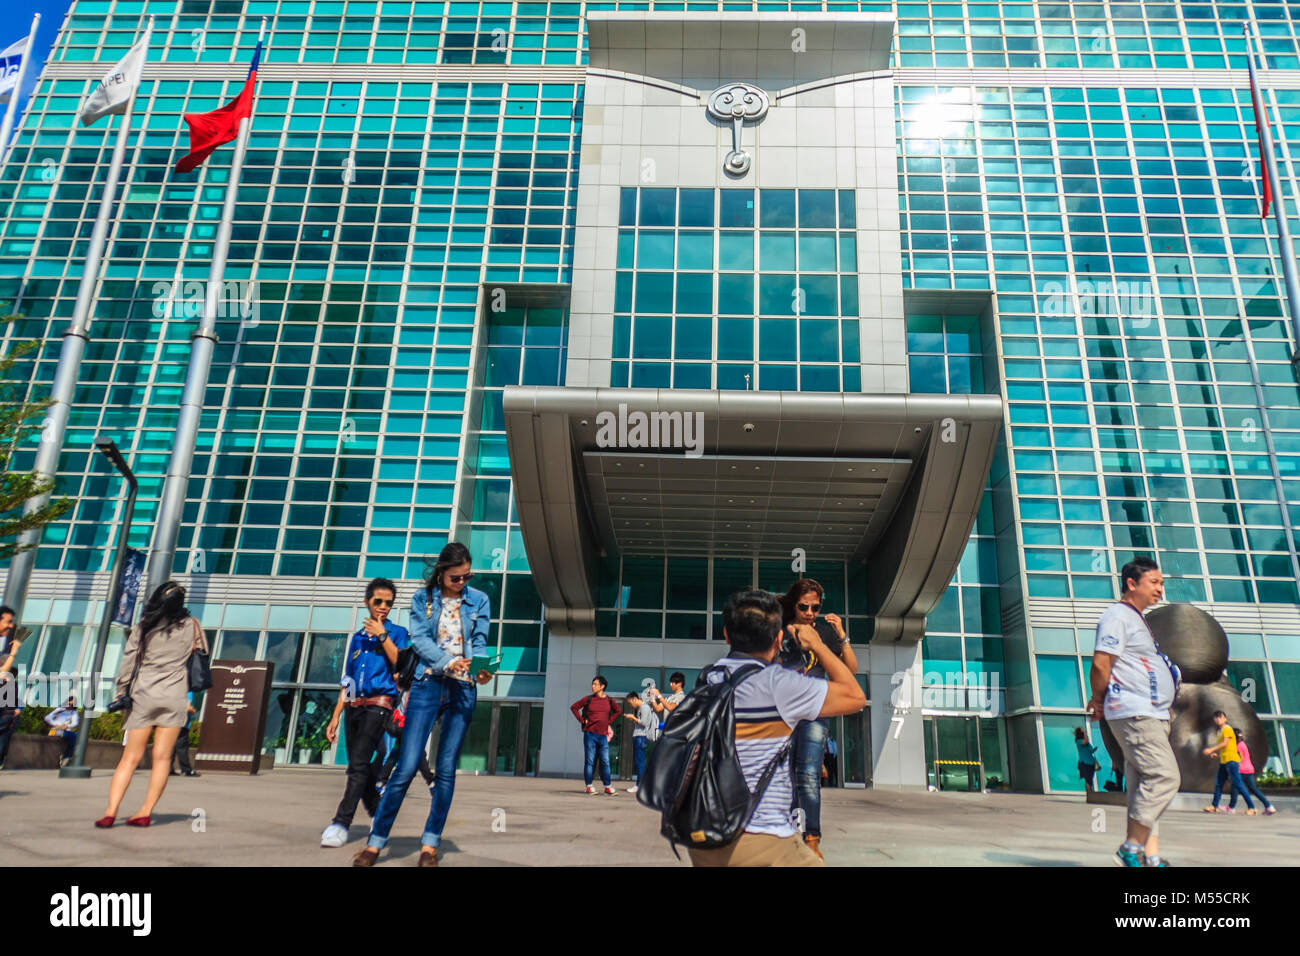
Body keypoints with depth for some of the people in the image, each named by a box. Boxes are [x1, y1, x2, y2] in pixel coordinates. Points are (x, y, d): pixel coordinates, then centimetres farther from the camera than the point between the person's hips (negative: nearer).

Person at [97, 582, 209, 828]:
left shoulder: (143, 627, 2)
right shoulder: (190, 626, 1)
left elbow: (129, 659, 2)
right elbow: (203, 654, 10)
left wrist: (122, 690, 8)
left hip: (144, 696, 1)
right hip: (175, 697, -1)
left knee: (131, 757, 6)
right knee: (162, 757, 4)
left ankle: (111, 810, -3)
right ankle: (146, 812, 3)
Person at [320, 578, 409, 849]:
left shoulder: (397, 633, 4)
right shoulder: (357, 637, 17)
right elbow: (346, 682, 19)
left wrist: (382, 636, -13)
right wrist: (335, 717, 15)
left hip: (379, 705, -6)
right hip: (354, 707, 6)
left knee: (359, 764, -16)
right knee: (358, 767, 8)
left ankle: (341, 823, -15)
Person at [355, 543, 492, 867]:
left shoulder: (479, 600, 7)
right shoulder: (423, 598, 4)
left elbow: (479, 642, 3)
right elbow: (419, 639, -6)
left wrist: (480, 668, -19)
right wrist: (448, 662, -22)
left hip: (463, 689, 1)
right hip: (428, 684, -1)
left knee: (446, 770, 3)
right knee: (407, 766, -7)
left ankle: (430, 844, 13)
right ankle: (376, 841, 6)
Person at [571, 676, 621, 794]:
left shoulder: (609, 700, 5)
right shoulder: (588, 699, -1)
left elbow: (618, 711, 22)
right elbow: (573, 707, 4)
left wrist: (609, 721, 11)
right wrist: (582, 720, -2)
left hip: (603, 735, 2)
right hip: (590, 734, -2)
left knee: (605, 761, 3)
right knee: (589, 761, 1)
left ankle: (608, 787, 9)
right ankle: (589, 786, 8)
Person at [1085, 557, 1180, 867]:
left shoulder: (1136, 618, 22)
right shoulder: (1117, 615, -9)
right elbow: (1100, 665, -17)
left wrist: (1100, 702, 13)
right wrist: (1099, 699, -2)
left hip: (1152, 715, 9)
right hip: (1134, 713, -9)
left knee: (1145, 784, 8)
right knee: (1165, 777, -14)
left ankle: (1149, 854, 10)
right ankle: (1133, 846, -7)